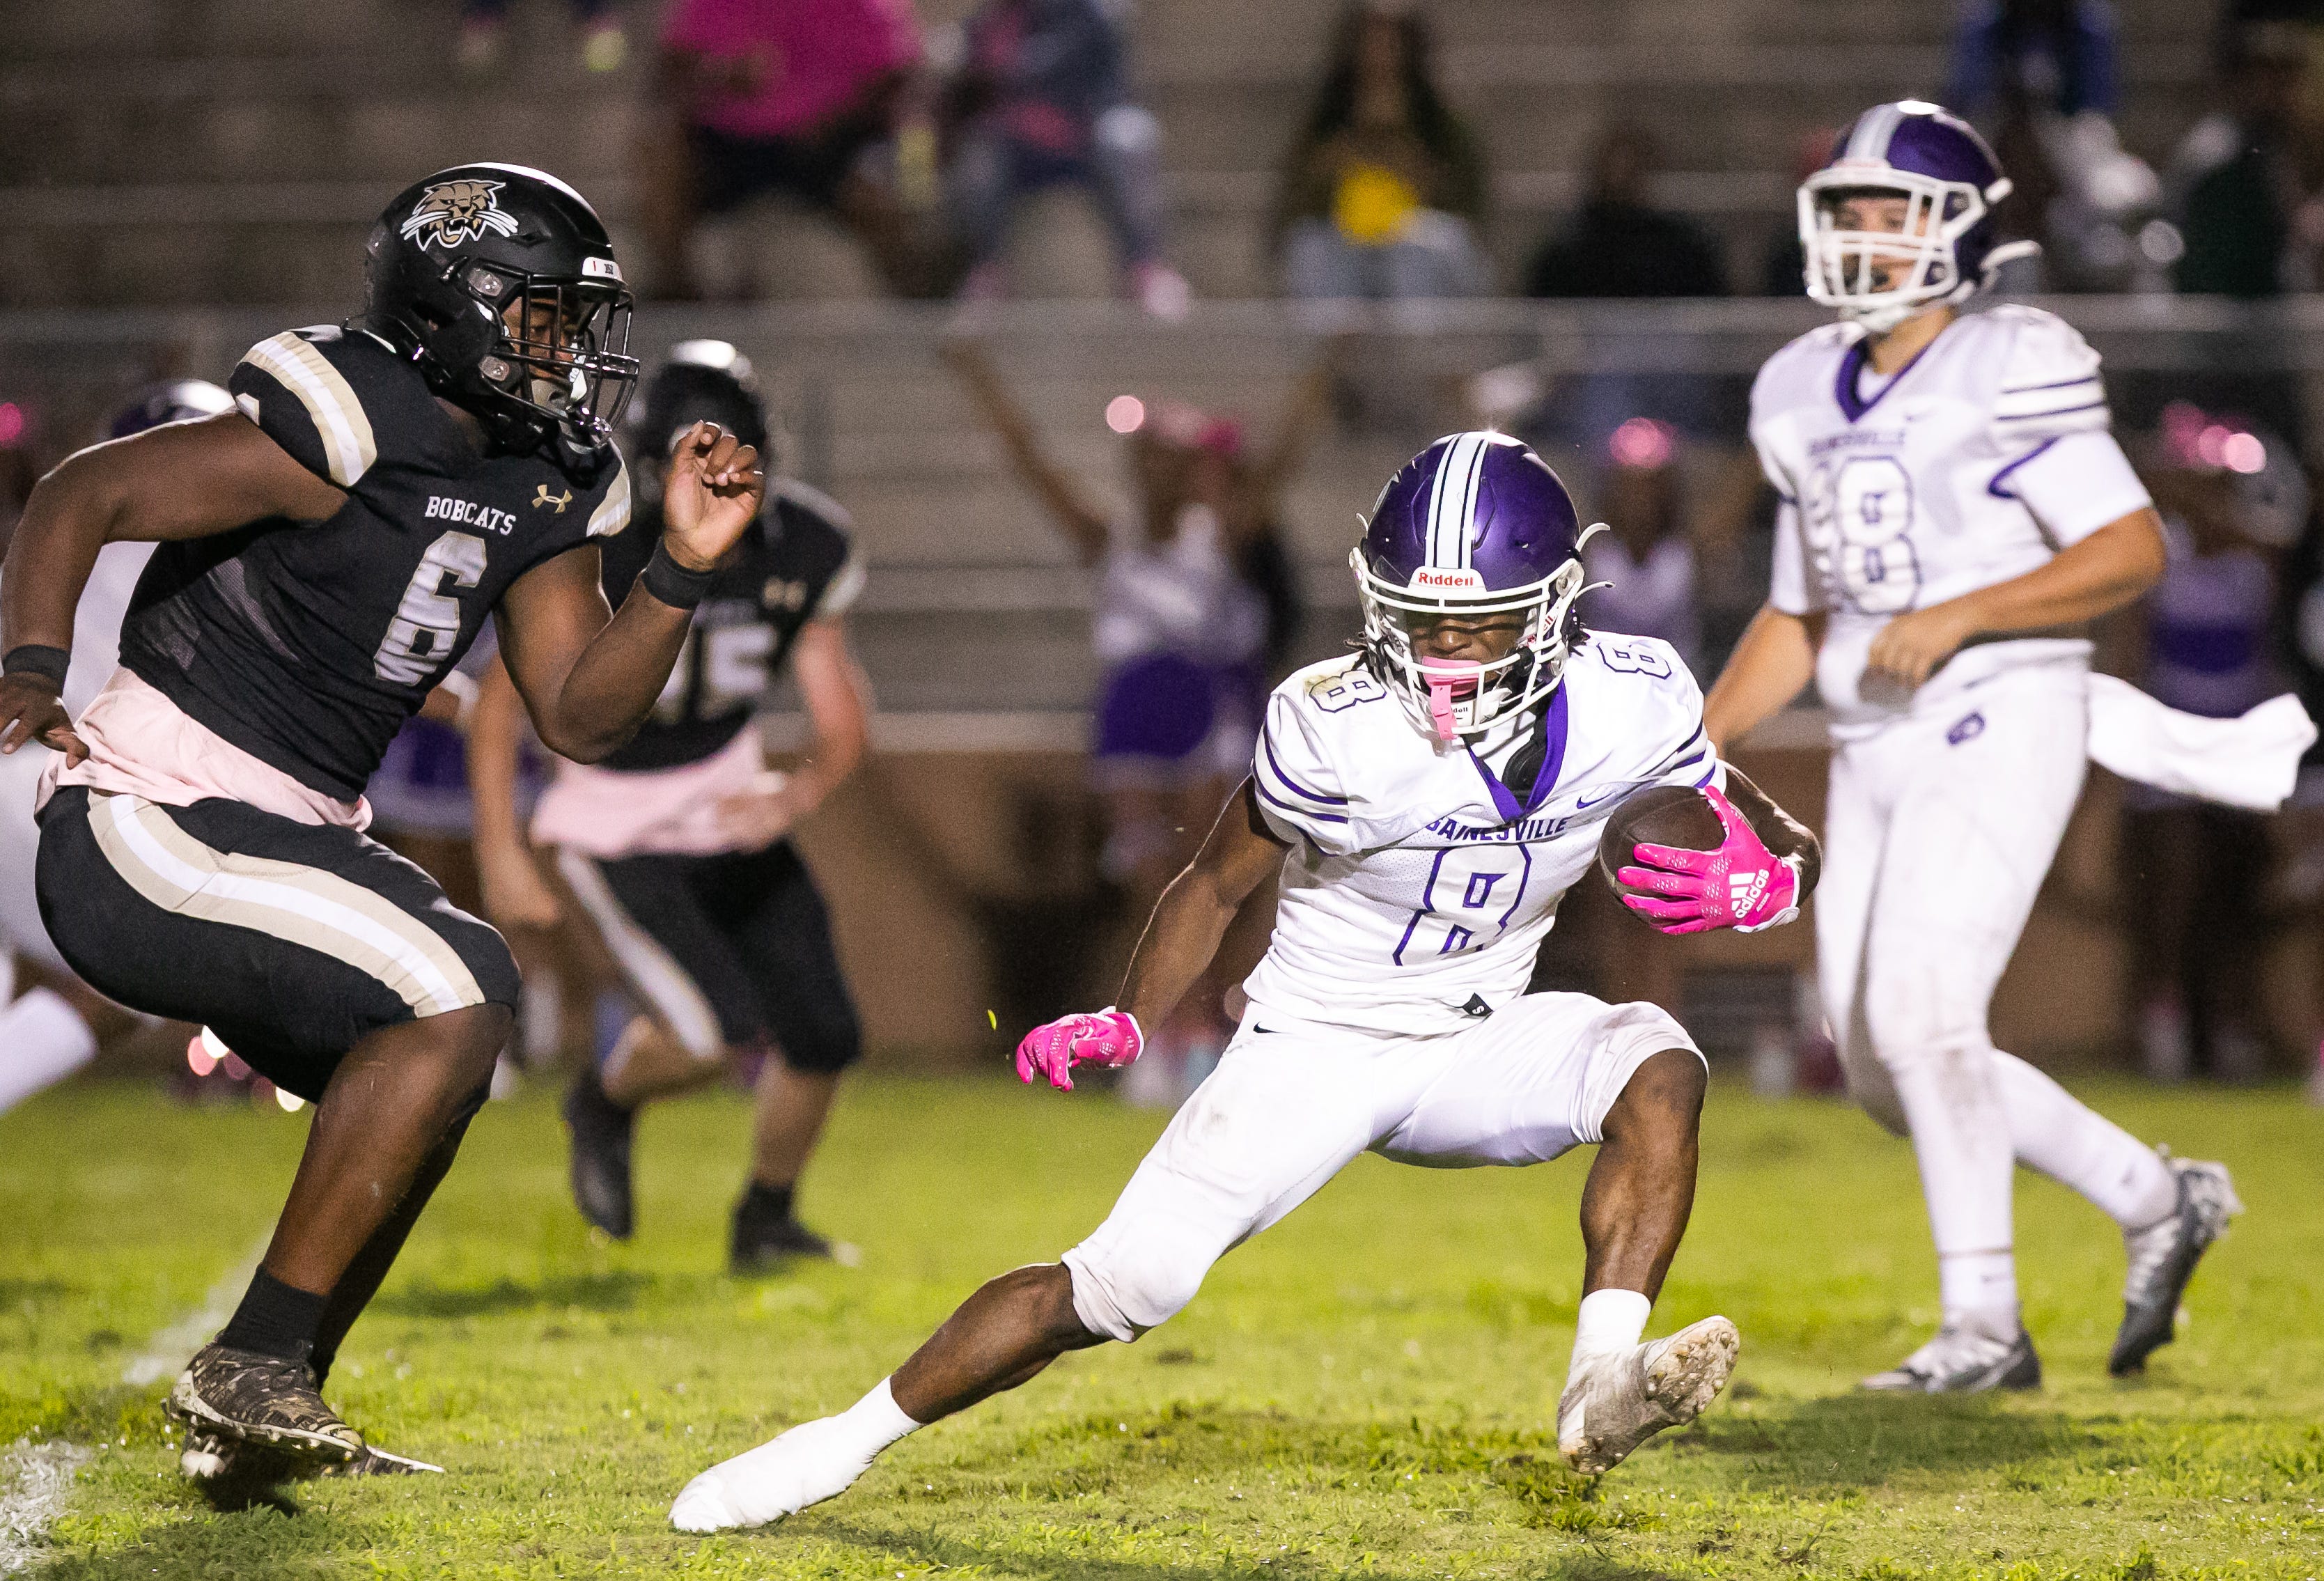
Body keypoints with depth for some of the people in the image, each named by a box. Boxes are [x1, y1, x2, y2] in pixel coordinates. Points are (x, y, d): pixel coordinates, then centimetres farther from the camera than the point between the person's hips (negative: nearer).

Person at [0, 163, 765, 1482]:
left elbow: (583, 716, 10)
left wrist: (683, 569, -3)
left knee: (434, 1083, 18)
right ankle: (252, 1368, -15)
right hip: (150, 833, -10)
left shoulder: (542, 489, 9)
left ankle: (265, 1415, 25)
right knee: (461, 991, -20)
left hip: (275, 834, 10)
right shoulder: (339, 429, -18)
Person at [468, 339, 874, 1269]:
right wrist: (499, 853, -15)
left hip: (729, 810, 5)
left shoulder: (802, 552, -8)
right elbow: (503, 700, -11)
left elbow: (843, 722, -2)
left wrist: (796, 798, -23)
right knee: (718, 1032, -21)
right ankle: (606, 1103, 14)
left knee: (824, 1038, 3)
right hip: (618, 832, -5)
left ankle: (766, 1218, 29)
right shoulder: (591, 554, -22)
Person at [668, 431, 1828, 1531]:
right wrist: (1122, 1026, -19)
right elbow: (1218, 883, -7)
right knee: (1119, 1285, -12)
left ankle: (1603, 1387, -33)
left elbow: (1785, 844, -4)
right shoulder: (1338, 733, -24)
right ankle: (839, 1445, 4)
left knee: (1659, 1069, -26)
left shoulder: (1626, 705, -16)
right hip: (1316, 1048, -3)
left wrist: (1755, 882, -27)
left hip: (1472, 1049, 3)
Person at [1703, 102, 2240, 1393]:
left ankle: (1983, 1327, -8)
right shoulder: (1808, 396, 13)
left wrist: (1960, 614, -22)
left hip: (2000, 726, -8)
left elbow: (2134, 550, -15)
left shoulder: (2006, 374, -9)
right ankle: (2154, 1202, 22)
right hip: (1875, 753, 8)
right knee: (1880, 1069, 6)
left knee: (1917, 1012, -19)